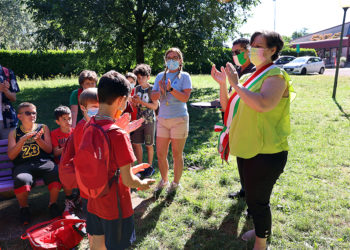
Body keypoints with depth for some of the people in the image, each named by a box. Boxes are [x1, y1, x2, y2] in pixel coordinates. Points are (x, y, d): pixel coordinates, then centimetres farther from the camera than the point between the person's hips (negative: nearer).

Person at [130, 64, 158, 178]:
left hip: (149, 121, -5)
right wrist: (133, 101, -10)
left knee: (149, 145, 5)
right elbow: (135, 105, 13)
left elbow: (155, 106, -13)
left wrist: (141, 101, -20)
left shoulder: (152, 89, -8)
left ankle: (150, 167, 21)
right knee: (136, 143, 6)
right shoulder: (137, 88, 7)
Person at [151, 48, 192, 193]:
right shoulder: (160, 76, 10)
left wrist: (170, 89, -24)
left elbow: (185, 98, -13)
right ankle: (164, 180, 30)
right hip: (162, 119, 4)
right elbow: (153, 97, 5)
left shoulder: (184, 76, -1)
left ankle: (176, 183, 23)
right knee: (160, 154, 8)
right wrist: (160, 91, -15)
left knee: (177, 155, 4)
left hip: (179, 119, -4)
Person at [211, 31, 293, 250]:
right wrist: (223, 83, -2)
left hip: (266, 152, -9)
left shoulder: (276, 75, -14)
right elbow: (227, 106, 11)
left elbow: (263, 104, -34)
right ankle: (261, 229, 46)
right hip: (246, 148, 9)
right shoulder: (251, 77, 11)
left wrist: (236, 85, -25)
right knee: (252, 196, 24)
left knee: (258, 199, 4)